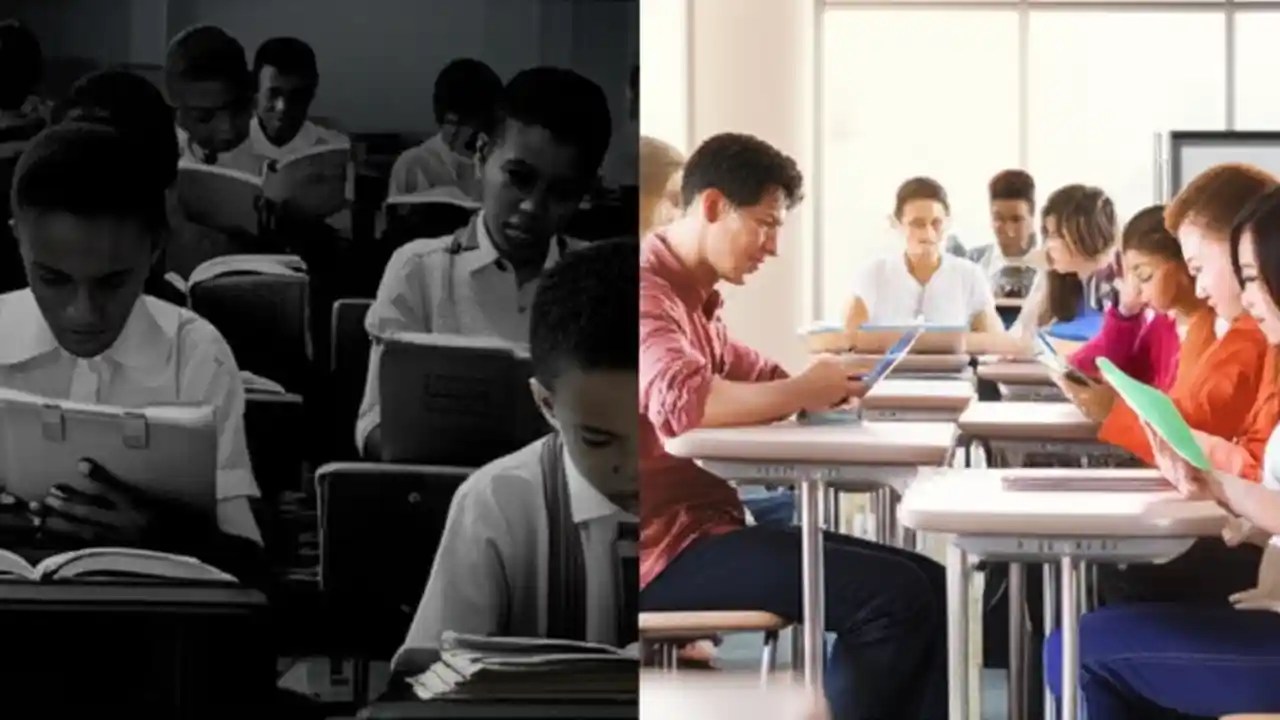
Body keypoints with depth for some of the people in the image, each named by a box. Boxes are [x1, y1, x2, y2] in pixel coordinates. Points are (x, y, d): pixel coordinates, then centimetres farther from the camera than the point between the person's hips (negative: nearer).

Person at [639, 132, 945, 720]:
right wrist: (803, 392, -18)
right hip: (665, 546, -10)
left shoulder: (690, 296, 19)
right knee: (893, 597, -20)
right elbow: (682, 401, -31)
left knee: (928, 586, 2)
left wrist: (819, 384, 0)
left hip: (704, 527, 11)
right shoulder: (648, 289, -14)